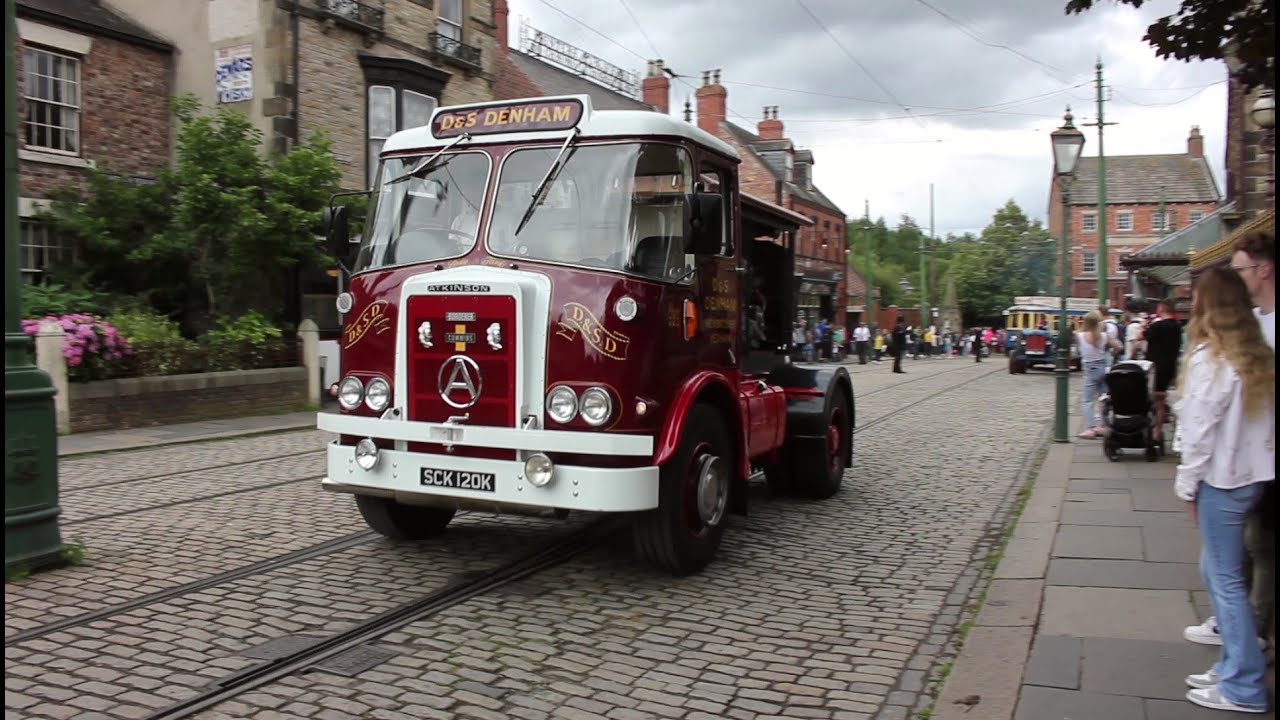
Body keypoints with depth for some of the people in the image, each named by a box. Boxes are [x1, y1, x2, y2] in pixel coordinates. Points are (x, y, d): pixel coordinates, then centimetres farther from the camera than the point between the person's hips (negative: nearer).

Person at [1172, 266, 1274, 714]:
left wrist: (1187, 483, -6)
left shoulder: (1211, 358, -16)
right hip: (1254, 473, 8)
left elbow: (1200, 428, -16)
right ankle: (1233, 665, 27)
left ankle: (1244, 686, 8)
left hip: (1223, 478, -8)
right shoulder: (1259, 355, 8)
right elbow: (1259, 418, 10)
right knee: (1216, 569, 19)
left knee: (1226, 578, 0)